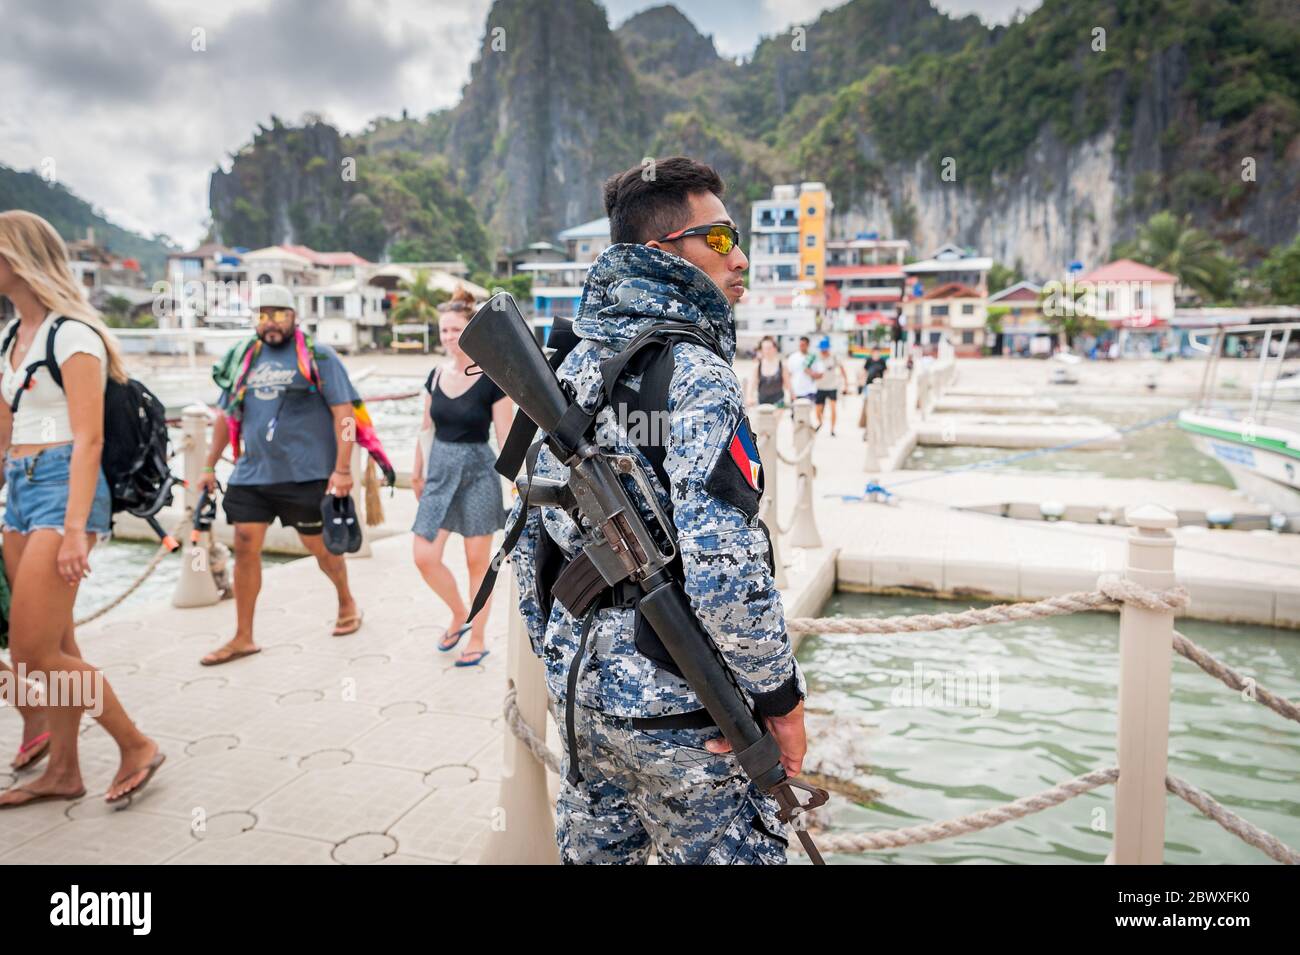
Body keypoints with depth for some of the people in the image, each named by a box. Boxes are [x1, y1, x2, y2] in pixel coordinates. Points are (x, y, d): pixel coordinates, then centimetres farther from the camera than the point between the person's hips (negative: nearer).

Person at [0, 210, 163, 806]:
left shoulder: (71, 332, -9)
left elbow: (89, 438, -16)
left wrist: (74, 529, -21)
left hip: (63, 485, -8)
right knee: (55, 644, 11)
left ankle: (136, 747, 5)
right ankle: (63, 770, 22)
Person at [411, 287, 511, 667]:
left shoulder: (492, 380, -10)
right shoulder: (435, 376, 6)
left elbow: (505, 438, -9)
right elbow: (427, 429, 15)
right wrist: (418, 472, 18)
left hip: (477, 473, -5)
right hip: (440, 472, 5)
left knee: (477, 562, 5)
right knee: (425, 556, 2)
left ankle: (478, 639, 22)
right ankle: (459, 616, 28)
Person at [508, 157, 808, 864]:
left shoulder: (578, 362, 8)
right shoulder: (694, 369, -18)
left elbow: (529, 530, 12)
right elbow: (722, 563, -27)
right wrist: (780, 695, -13)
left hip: (581, 683, 8)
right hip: (674, 709, -8)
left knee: (594, 851, 23)